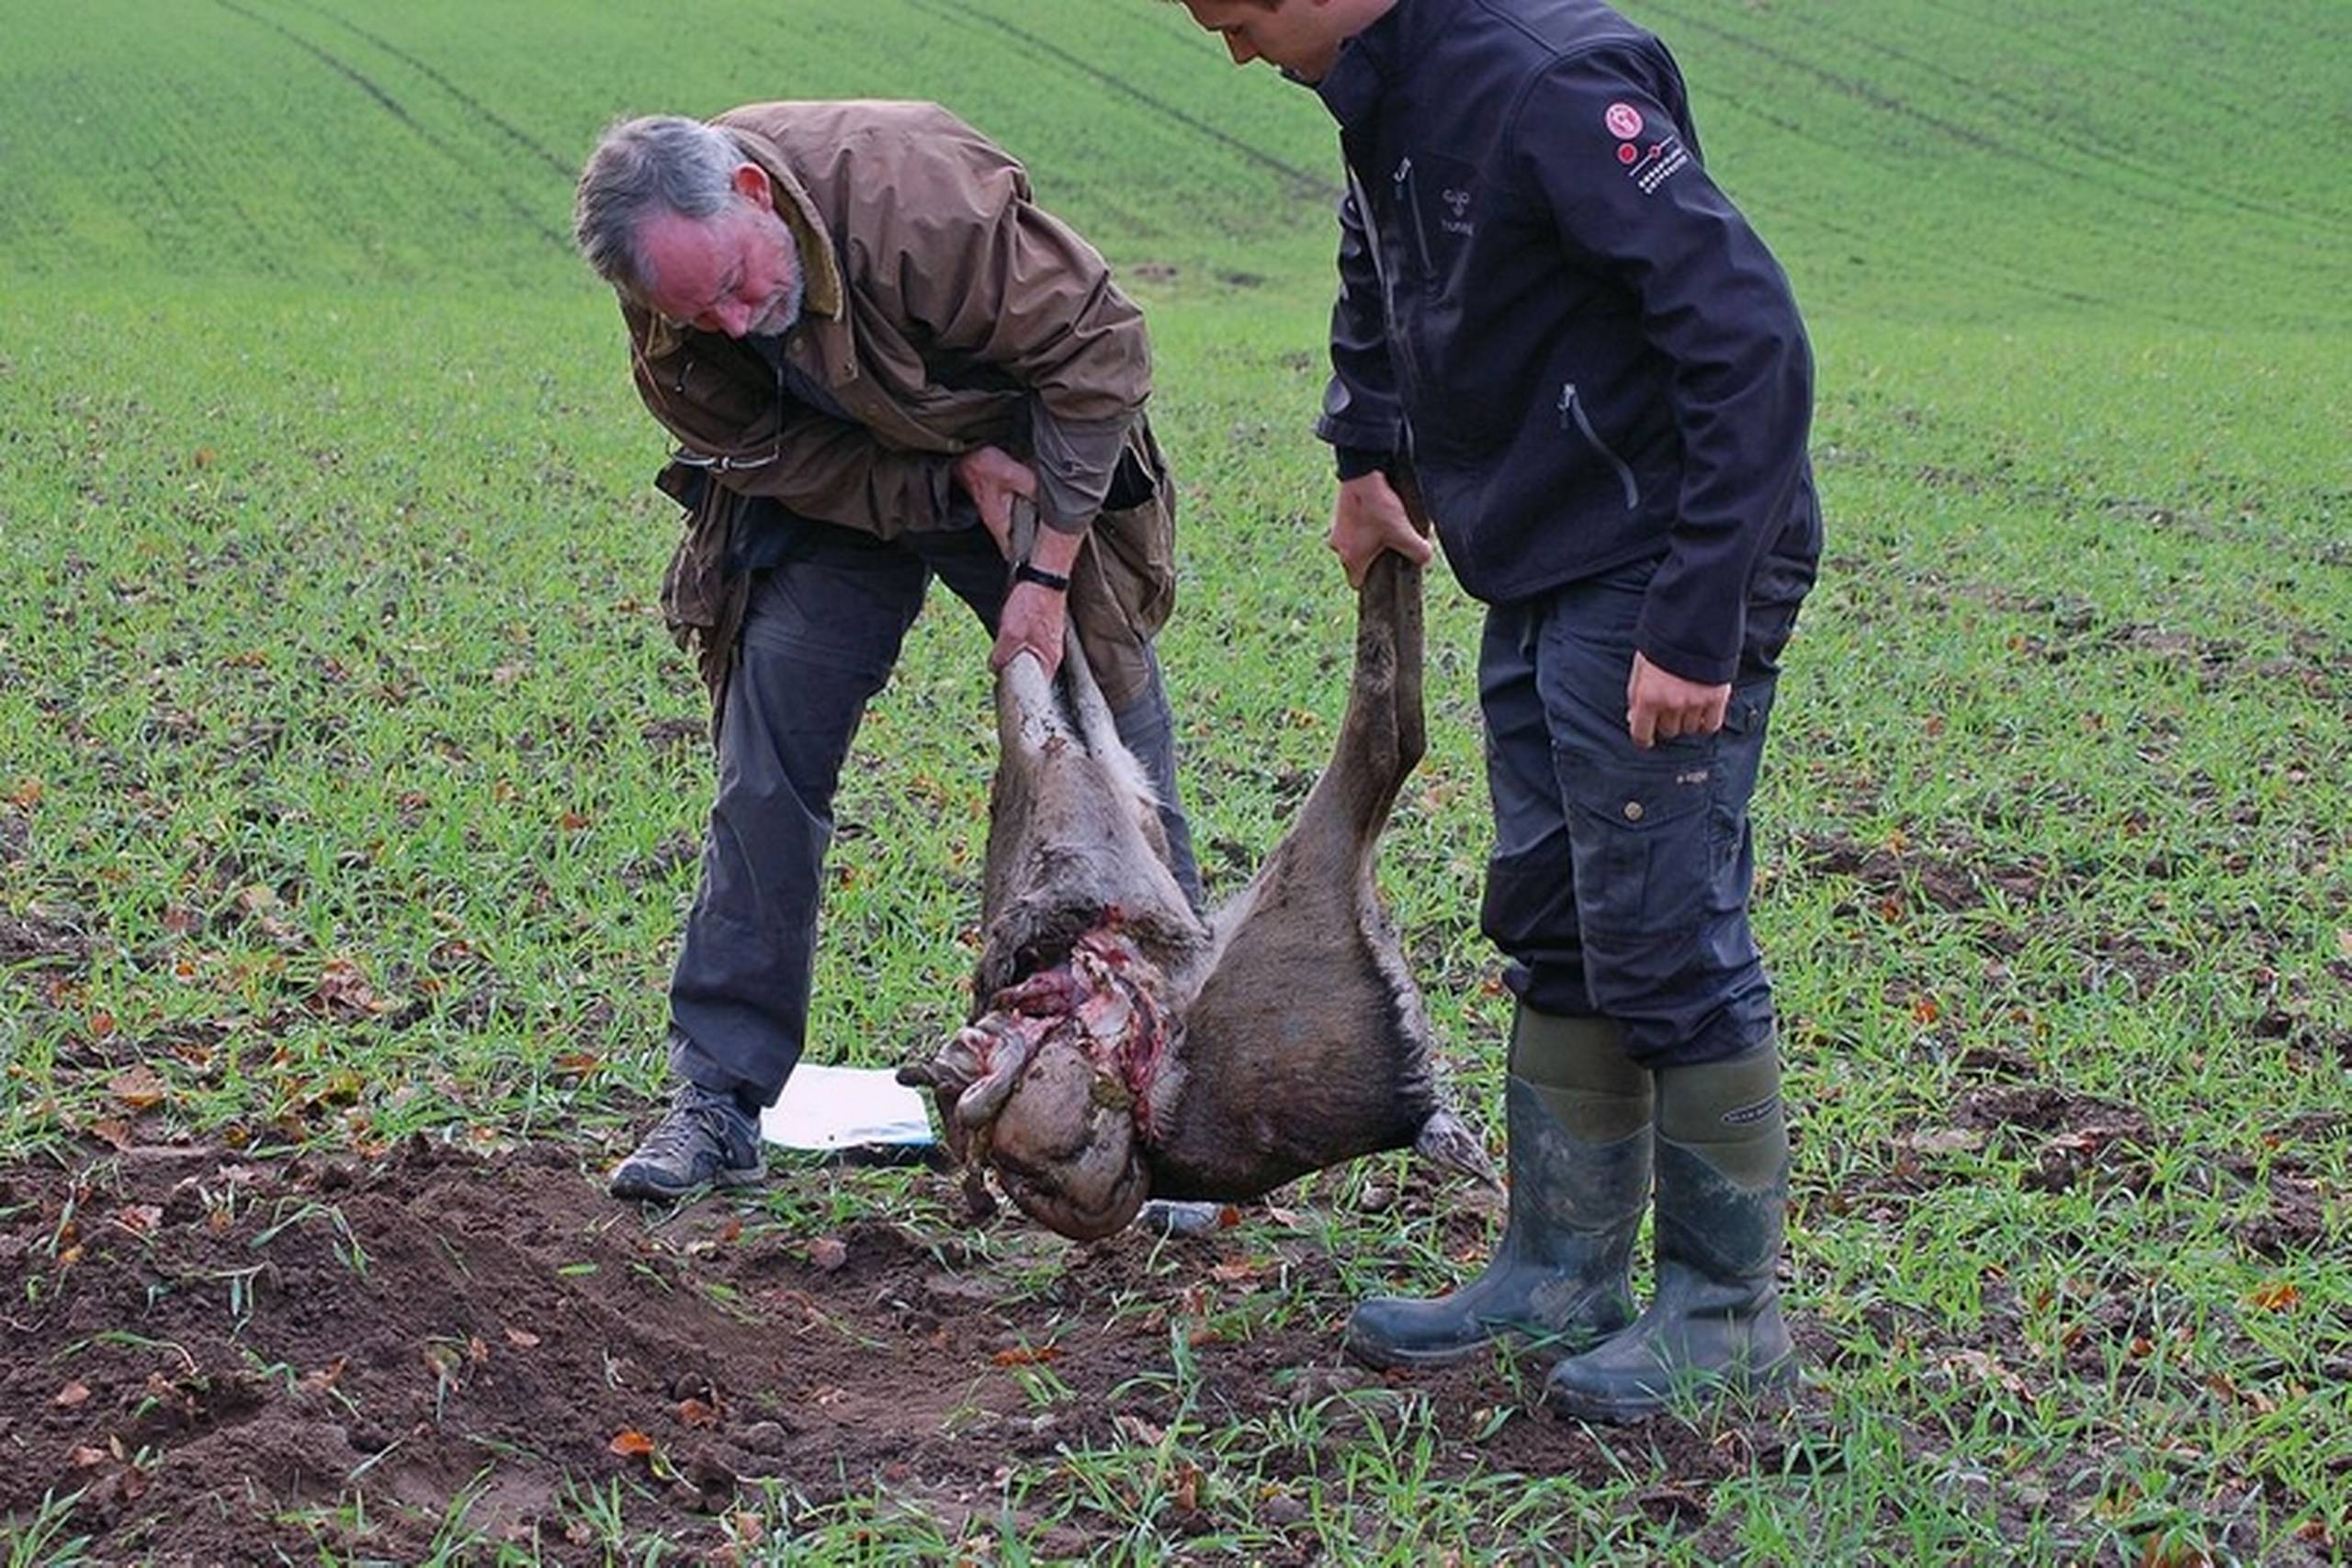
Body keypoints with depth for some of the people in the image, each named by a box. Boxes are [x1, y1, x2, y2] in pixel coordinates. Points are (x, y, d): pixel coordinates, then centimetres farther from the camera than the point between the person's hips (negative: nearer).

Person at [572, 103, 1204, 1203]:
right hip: (839, 491, 3)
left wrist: (1047, 574, -25)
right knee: (764, 772, -7)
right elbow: (764, 453, -11)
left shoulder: (916, 192, -37)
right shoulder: (675, 297, -22)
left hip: (1029, 472, -3)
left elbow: (1097, 353, -28)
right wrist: (947, 476, -25)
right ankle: (719, 1101, 1)